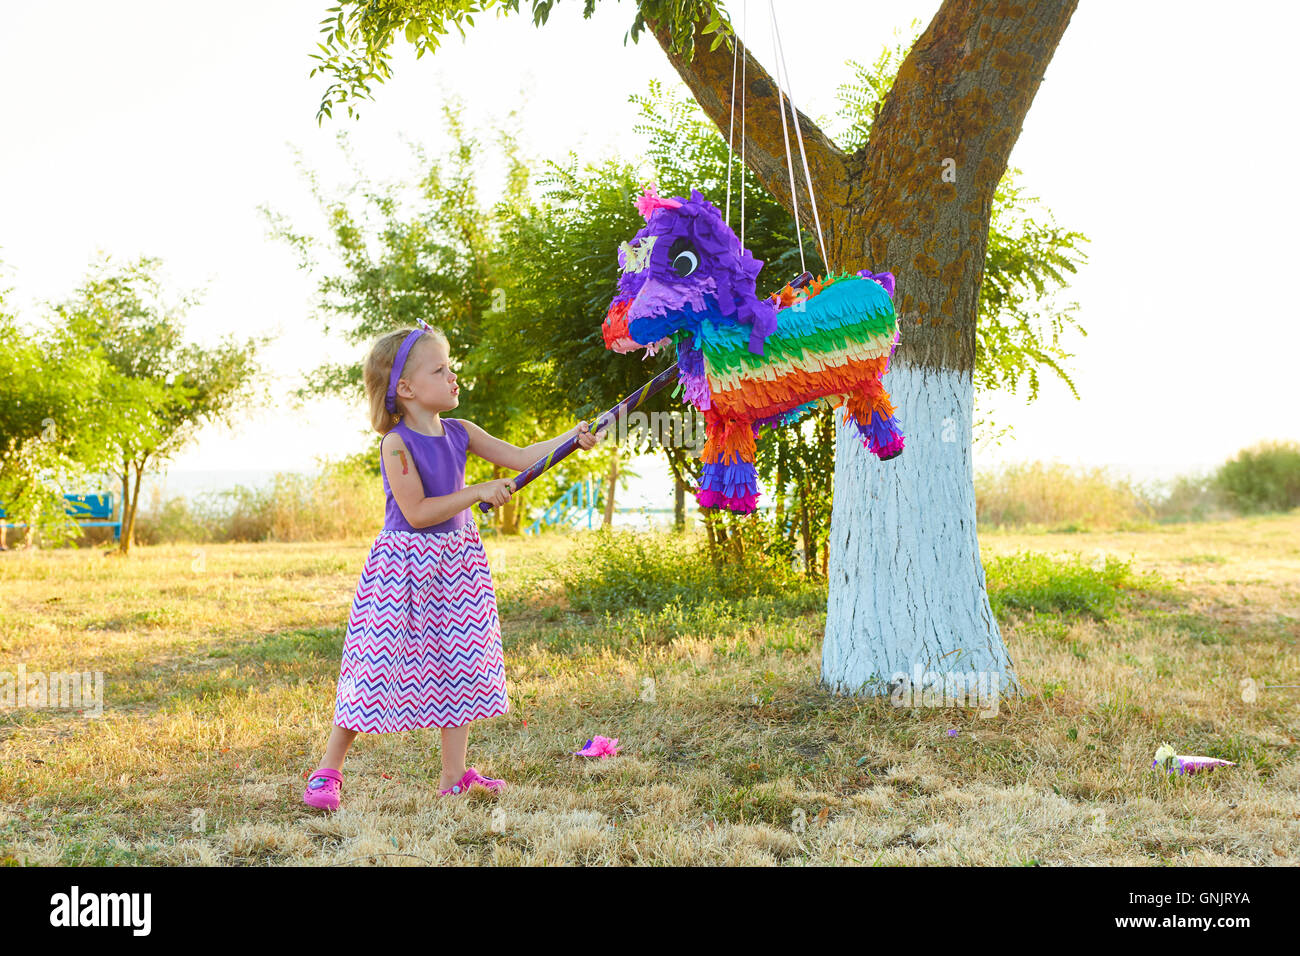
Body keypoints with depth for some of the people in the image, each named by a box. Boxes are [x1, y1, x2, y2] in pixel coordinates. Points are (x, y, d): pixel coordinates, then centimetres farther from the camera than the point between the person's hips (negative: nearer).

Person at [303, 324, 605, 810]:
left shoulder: (459, 433, 2)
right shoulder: (397, 444, -17)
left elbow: (519, 456, 5)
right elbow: (418, 512, -22)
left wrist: (571, 438, -7)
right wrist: (478, 492, -21)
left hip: (454, 561, 7)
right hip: (405, 563, -7)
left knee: (461, 662, 8)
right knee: (380, 663, -2)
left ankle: (453, 774, 18)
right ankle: (328, 770, 12)